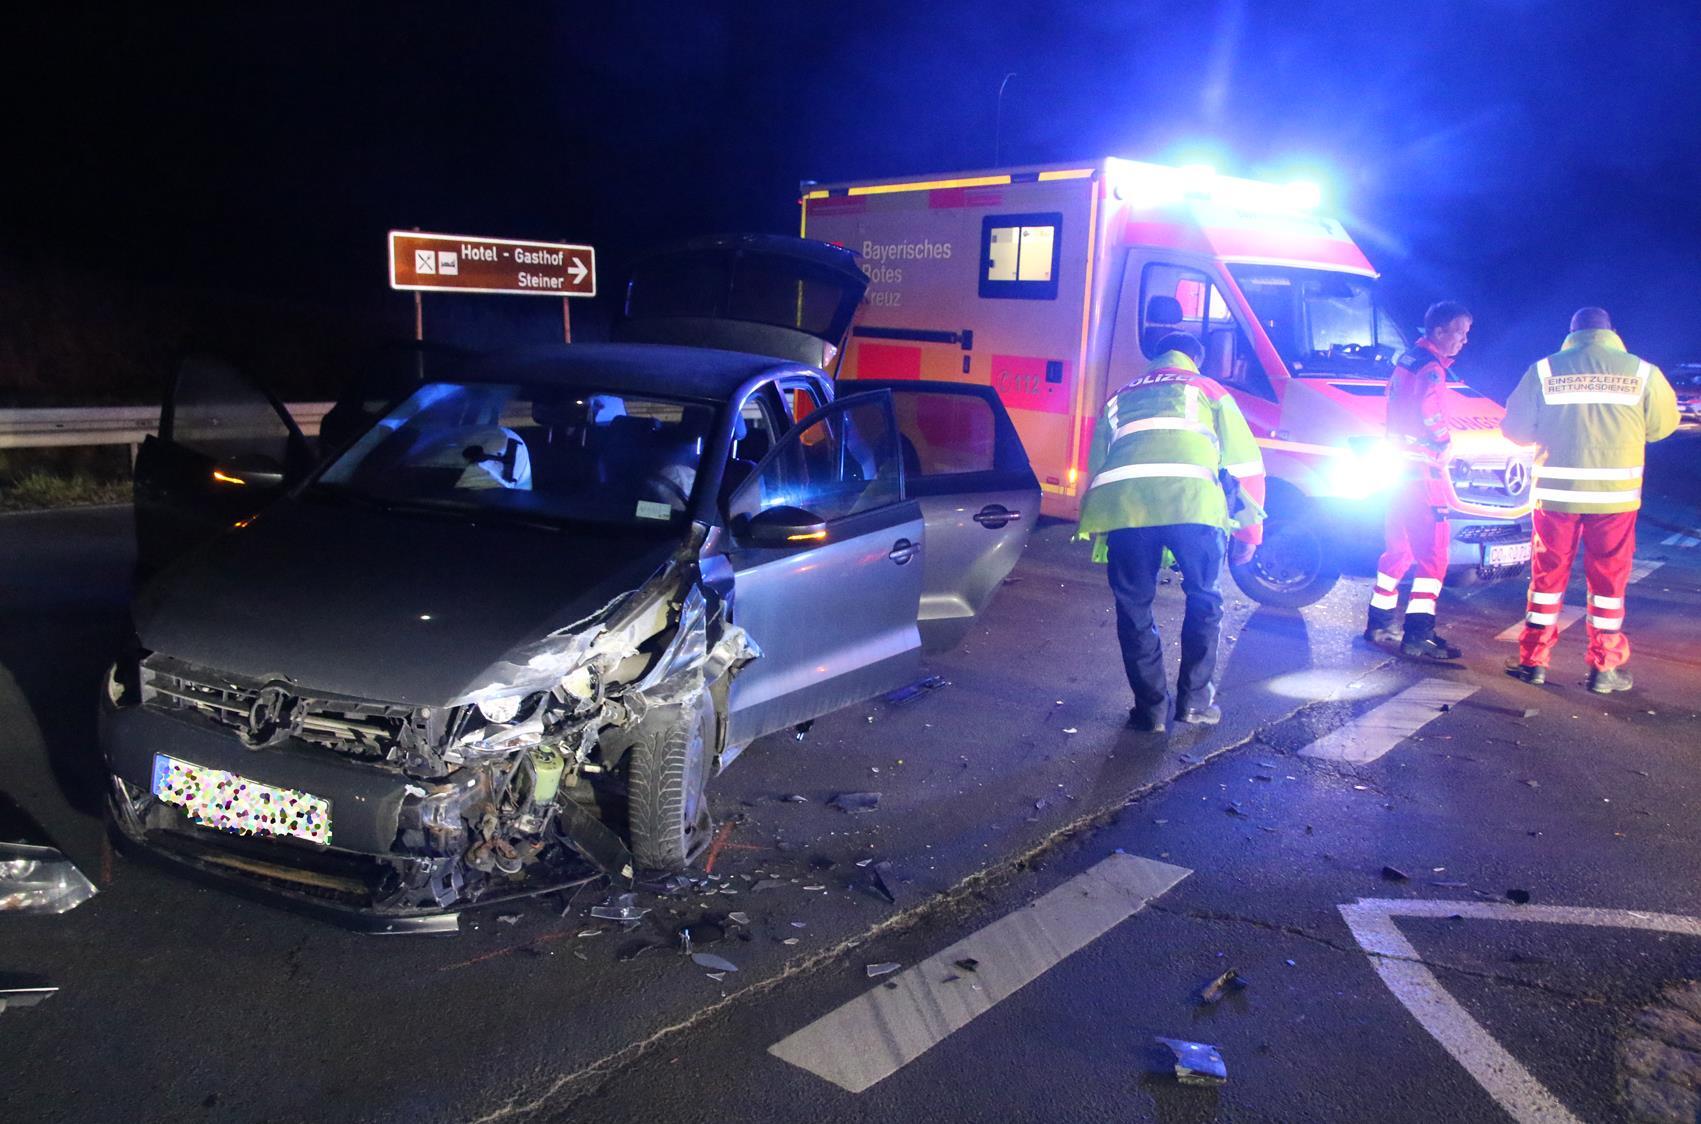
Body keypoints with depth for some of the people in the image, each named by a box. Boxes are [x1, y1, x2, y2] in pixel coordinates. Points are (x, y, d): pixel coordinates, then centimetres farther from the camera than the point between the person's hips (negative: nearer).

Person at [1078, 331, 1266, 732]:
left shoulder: (1121, 396, 35)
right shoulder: (1209, 389, 28)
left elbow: (1096, 465, 30)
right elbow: (1247, 464, 21)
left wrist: (1097, 528, 37)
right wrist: (1248, 532, 25)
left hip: (1122, 501, 2)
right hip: (1192, 499, -1)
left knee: (1134, 606, 15)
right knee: (1203, 600, 19)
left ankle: (1151, 708, 17)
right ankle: (1194, 699, 19)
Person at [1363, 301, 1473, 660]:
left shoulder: (1406, 360, 15)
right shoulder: (1431, 369, -15)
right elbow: (1434, 423, -20)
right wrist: (1445, 444, 0)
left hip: (1398, 465, 10)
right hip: (1420, 471, -10)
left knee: (1400, 548, 17)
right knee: (1432, 552, -8)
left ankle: (1379, 622, 23)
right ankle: (1417, 636, -11)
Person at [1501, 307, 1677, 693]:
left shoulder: (1544, 370, -3)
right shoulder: (1643, 372, -2)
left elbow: (1514, 427, 2)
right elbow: (1662, 424, 8)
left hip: (1556, 491, 0)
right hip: (1616, 494, 0)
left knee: (1548, 574, 11)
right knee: (1609, 579, 9)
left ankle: (1533, 660, 15)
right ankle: (1605, 668, 13)